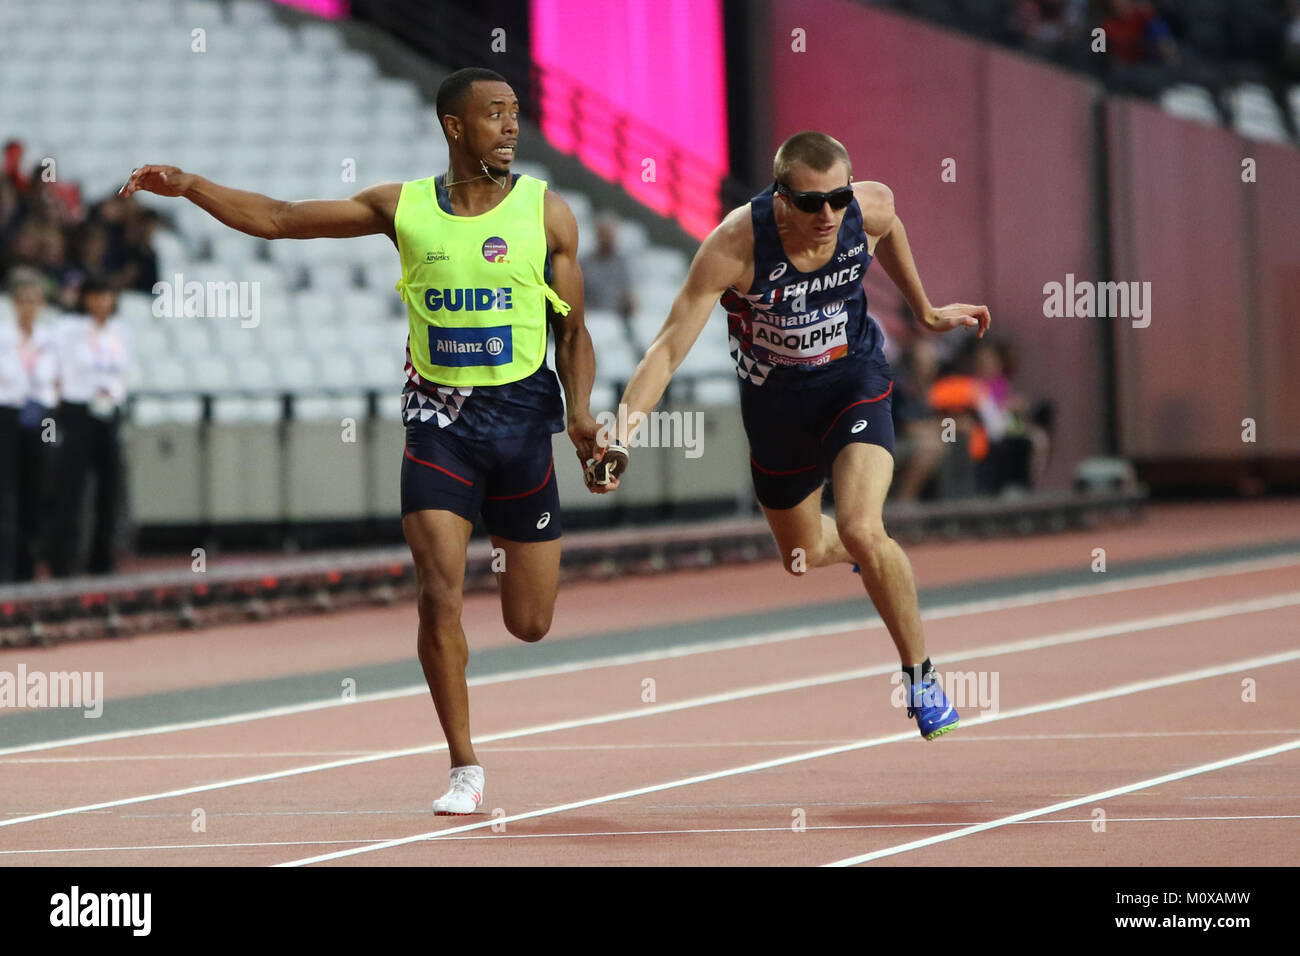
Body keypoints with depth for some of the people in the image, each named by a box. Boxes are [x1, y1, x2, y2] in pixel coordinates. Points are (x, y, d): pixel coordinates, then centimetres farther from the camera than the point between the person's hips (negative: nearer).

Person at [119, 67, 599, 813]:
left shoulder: (547, 212, 0)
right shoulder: (404, 207, 2)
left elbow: (574, 331, 4)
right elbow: (279, 219, 5)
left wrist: (581, 410, -13)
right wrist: (192, 187, -6)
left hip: (521, 416, 0)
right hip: (438, 420, 0)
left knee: (529, 624, 4)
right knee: (440, 596, -14)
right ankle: (465, 768, -1)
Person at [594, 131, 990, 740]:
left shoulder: (872, 209, -22)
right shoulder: (737, 245, -32)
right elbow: (670, 346, -32)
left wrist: (925, 311, 18)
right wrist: (627, 420, -47)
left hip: (852, 376, -1)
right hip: (774, 394, 1)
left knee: (860, 530, -23)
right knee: (803, 555, 18)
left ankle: (921, 674, -3)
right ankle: (874, 556, 56)